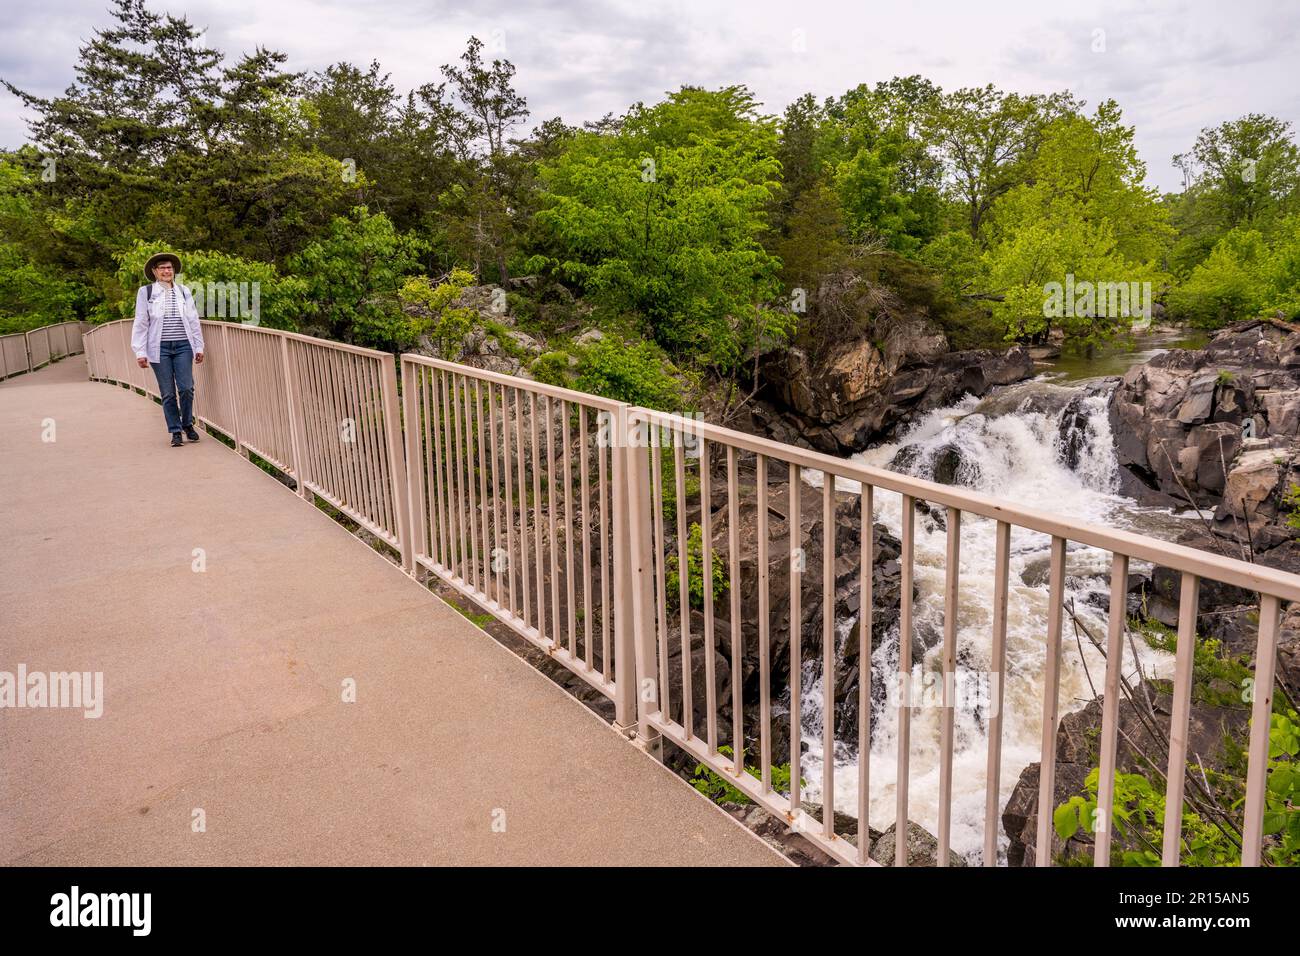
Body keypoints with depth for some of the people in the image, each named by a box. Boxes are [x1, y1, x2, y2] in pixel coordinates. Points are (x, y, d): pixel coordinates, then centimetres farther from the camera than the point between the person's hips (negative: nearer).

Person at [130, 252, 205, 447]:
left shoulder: (184, 291, 10)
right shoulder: (145, 292, 4)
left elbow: (193, 320, 11)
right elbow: (140, 323, 3)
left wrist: (199, 347, 7)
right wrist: (140, 352, -2)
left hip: (183, 346, 1)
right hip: (159, 348, -1)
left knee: (186, 388, -6)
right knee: (168, 393, 1)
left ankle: (187, 424, 17)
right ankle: (175, 432, 10)